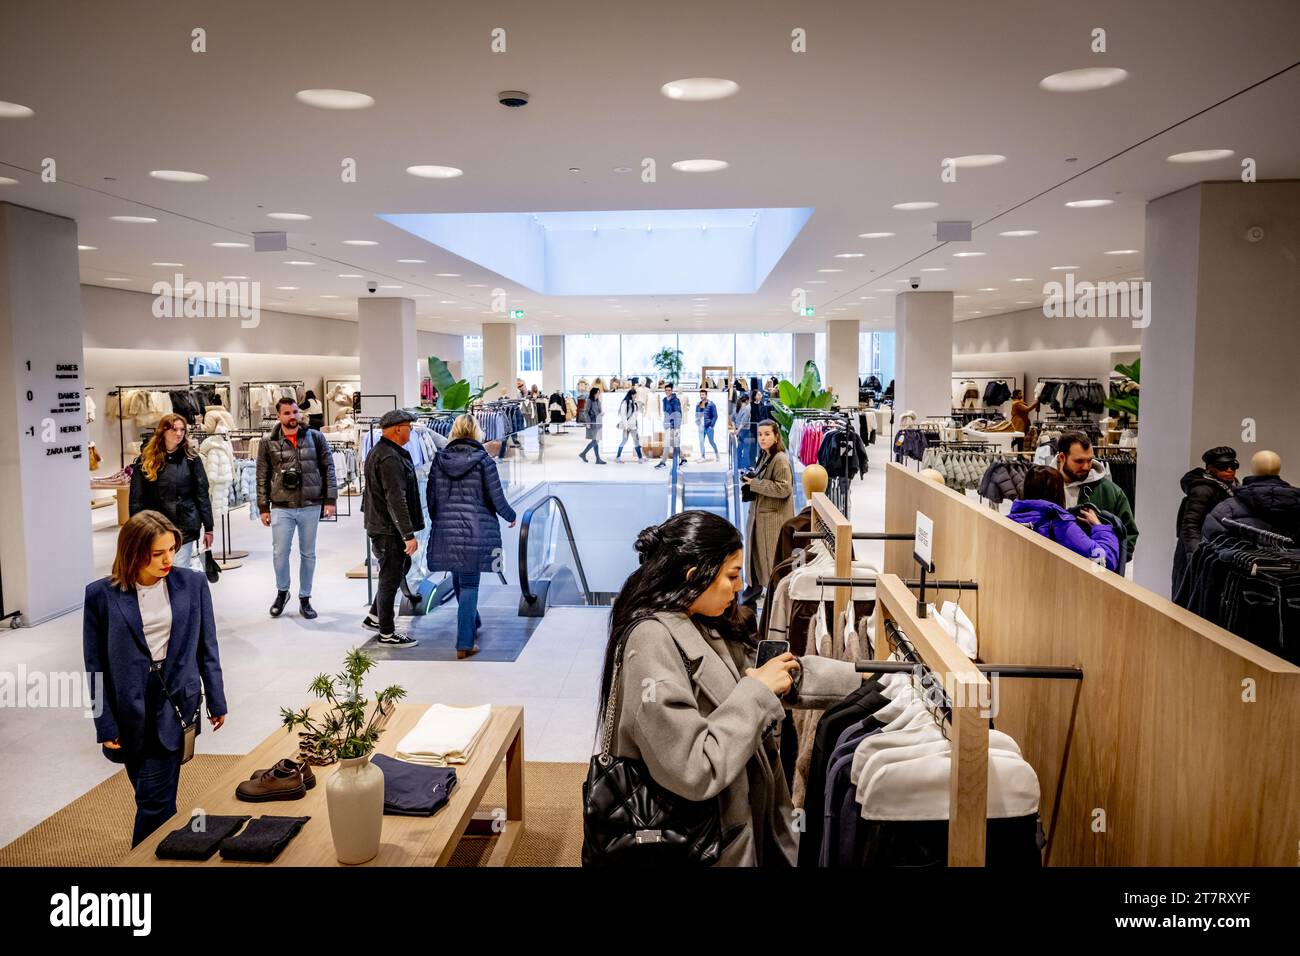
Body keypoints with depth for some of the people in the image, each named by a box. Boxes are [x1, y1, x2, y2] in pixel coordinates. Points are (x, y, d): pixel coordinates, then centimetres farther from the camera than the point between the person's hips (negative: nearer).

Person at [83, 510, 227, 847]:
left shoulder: (192, 583, -4)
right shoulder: (101, 595, -7)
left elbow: (207, 648, 4)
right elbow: (95, 665, -2)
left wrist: (216, 702, 7)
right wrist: (105, 725, -3)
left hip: (174, 705, 0)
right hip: (129, 710, 1)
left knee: (155, 798, -2)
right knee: (152, 796, 14)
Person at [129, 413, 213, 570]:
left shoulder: (191, 458, 1)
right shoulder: (145, 460, 3)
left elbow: (202, 494, 2)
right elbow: (136, 499, 5)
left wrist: (208, 527, 0)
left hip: (184, 526, -1)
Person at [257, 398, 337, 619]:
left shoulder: (315, 437, 2)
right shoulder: (268, 443, 1)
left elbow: (328, 468, 2)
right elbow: (262, 478, 5)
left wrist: (330, 499, -4)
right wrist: (263, 507, 2)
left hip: (310, 506, 0)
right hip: (281, 508, 0)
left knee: (308, 554, 9)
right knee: (280, 553, 2)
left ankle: (305, 598, 21)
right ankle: (282, 592, 26)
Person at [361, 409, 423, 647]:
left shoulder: (378, 451, 13)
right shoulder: (390, 458, -22)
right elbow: (395, 500, -26)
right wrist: (409, 534, -26)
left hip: (379, 524, 11)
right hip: (389, 529, -11)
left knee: (402, 566, 22)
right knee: (391, 576, -1)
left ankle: (374, 617, 30)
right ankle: (387, 633, 10)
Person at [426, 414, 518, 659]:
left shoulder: (440, 460, 2)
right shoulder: (483, 461, -8)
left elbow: (431, 497, 6)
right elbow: (497, 499, -6)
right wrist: (510, 516, 14)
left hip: (446, 530, 4)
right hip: (476, 532, -4)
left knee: (459, 581, 21)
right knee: (469, 584, 1)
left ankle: (472, 625, 41)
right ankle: (464, 644, -1)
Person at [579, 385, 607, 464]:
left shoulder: (597, 401, 13)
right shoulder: (589, 401, -9)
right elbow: (585, 412, -14)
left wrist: (601, 413, -1)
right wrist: (588, 422, -19)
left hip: (597, 423, 8)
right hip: (592, 423, -8)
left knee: (596, 441, 7)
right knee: (595, 441, -9)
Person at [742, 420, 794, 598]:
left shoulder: (780, 459, -18)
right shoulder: (764, 456, 10)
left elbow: (784, 488, -25)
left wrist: (754, 484, -21)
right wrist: (749, 479, 2)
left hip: (774, 517, -9)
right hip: (758, 513, 9)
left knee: (772, 556, 1)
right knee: (755, 550, 17)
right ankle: (756, 584, 30)